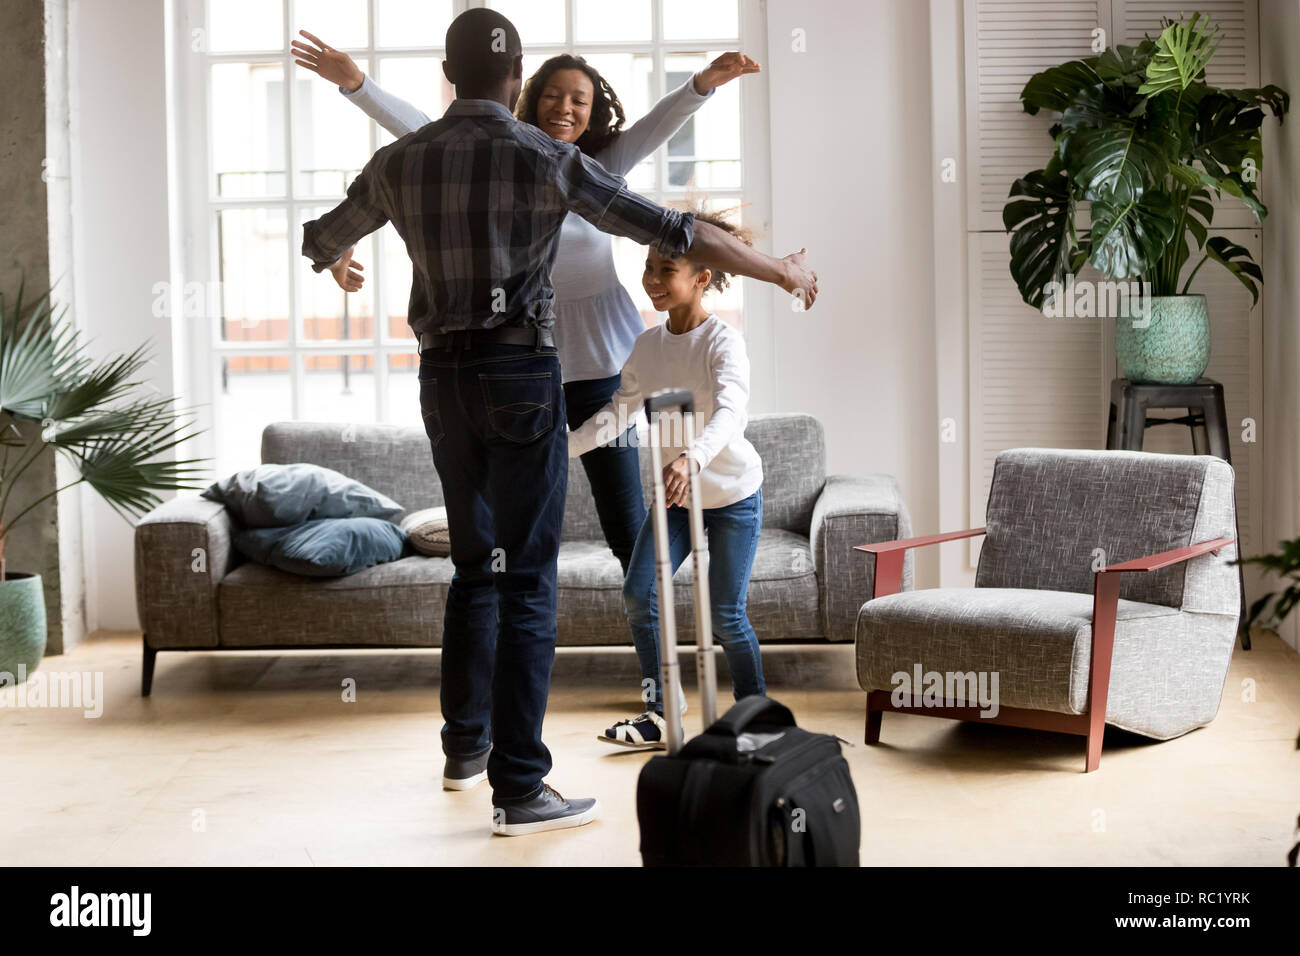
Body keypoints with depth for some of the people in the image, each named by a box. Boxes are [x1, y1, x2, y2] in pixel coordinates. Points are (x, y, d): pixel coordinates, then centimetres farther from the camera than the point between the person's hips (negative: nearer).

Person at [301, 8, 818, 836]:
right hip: (521, 374, -5)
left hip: (443, 378, 5)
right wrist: (784, 272, 3)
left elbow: (324, 239, 24)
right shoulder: (546, 159, -7)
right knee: (527, 581, -4)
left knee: (475, 566, 21)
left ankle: (466, 745, 32)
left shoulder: (400, 162, 6)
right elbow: (675, 233, -8)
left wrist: (336, 260, 50)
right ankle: (519, 789, -4)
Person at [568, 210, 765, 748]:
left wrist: (692, 458, -56)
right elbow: (618, 412, 2)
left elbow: (731, 412, -38)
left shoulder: (723, 342, -22)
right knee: (639, 595, -3)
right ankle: (659, 713, 9)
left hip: (733, 494, -6)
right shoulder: (648, 346, -2)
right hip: (676, 495, 6)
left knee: (724, 613, -3)